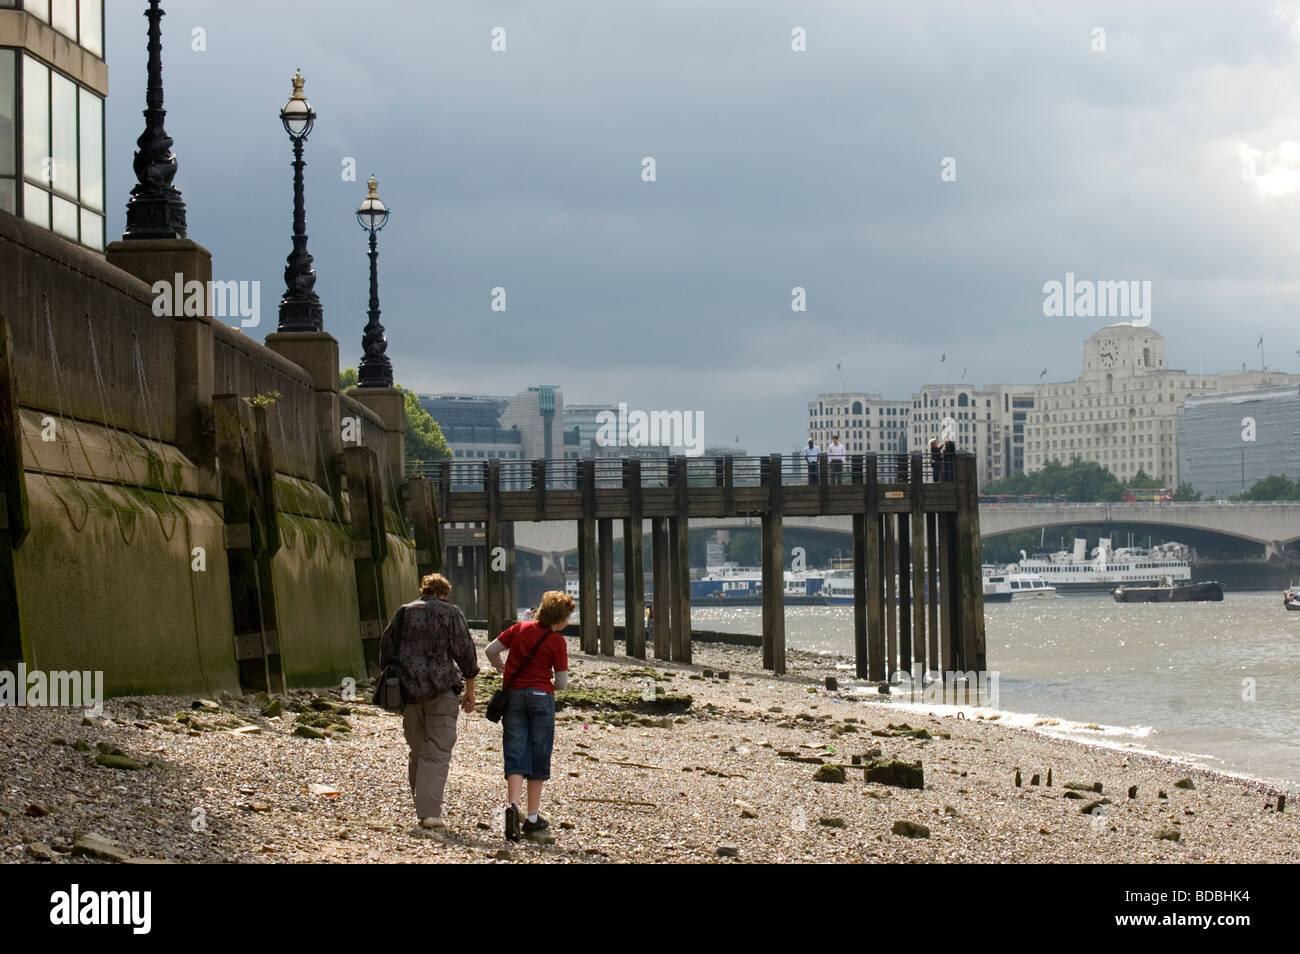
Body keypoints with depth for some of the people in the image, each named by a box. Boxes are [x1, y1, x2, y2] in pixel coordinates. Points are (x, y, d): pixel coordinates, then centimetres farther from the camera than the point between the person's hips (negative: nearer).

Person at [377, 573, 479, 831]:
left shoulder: (403, 613, 12)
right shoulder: (451, 613, 2)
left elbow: (385, 649, 14)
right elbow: (464, 652, -3)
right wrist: (470, 691, 3)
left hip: (408, 691, 4)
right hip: (441, 691, -4)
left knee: (417, 751, 15)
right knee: (437, 752, -4)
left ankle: (423, 808, 17)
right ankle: (429, 812, -13)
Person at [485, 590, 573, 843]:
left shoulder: (519, 629, 4)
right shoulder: (557, 642, -7)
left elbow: (490, 650, 10)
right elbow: (562, 683, -6)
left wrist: (502, 669, 28)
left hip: (513, 696, 3)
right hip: (541, 696, -3)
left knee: (515, 755, 2)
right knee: (539, 756, 7)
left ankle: (512, 805, -21)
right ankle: (533, 820, 9)